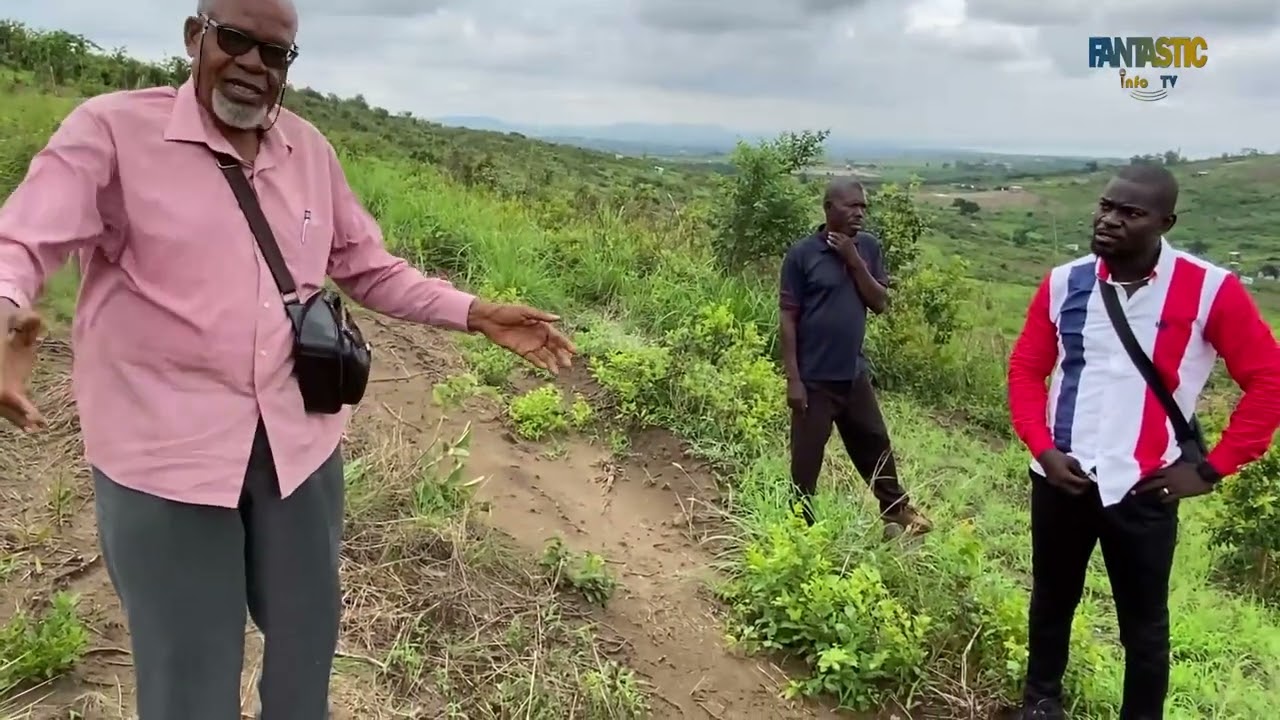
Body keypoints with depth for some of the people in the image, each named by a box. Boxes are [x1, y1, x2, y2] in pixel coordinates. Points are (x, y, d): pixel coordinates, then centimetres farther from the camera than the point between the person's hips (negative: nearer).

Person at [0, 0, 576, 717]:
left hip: (298, 440, 5)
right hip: (166, 454, -4)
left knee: (309, 639, 20)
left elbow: (371, 267, 13)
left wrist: (476, 314, 3)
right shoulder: (112, 129, -8)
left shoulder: (310, 149, 7)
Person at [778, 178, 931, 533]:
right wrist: (793, 378, -14)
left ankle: (896, 510, 42)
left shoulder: (868, 247, 2)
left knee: (876, 444, 21)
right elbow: (788, 318, -11)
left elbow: (880, 303, -1)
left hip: (854, 373, 5)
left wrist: (854, 260, -14)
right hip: (814, 379, -5)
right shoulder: (802, 254, -12)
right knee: (806, 459, 5)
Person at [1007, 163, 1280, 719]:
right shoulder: (1065, 283, -1)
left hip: (1143, 489, -3)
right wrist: (1042, 449, -6)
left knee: (1143, 622, 10)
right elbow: (1025, 369, 6)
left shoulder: (1209, 291, -10)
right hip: (1061, 478, 3)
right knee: (1052, 599, 20)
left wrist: (1212, 469, -6)